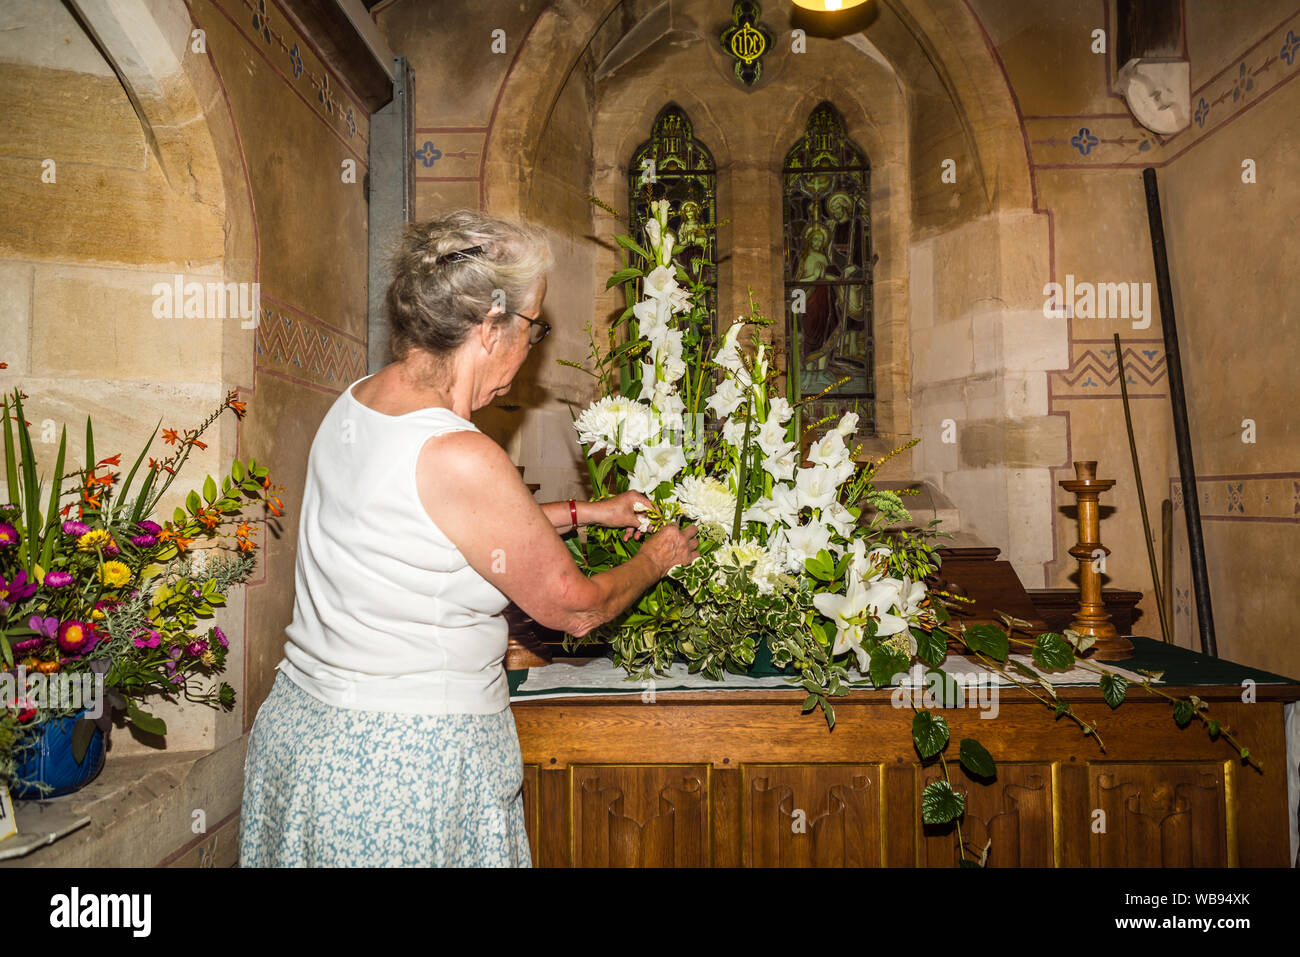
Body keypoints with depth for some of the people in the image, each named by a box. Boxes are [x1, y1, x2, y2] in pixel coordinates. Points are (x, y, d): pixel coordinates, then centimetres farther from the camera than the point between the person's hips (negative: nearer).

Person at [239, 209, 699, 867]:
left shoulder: (352, 405, -1)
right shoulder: (459, 458, -27)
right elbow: (575, 609, -15)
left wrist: (584, 511, 18)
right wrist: (657, 559, 4)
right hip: (410, 761, -8)